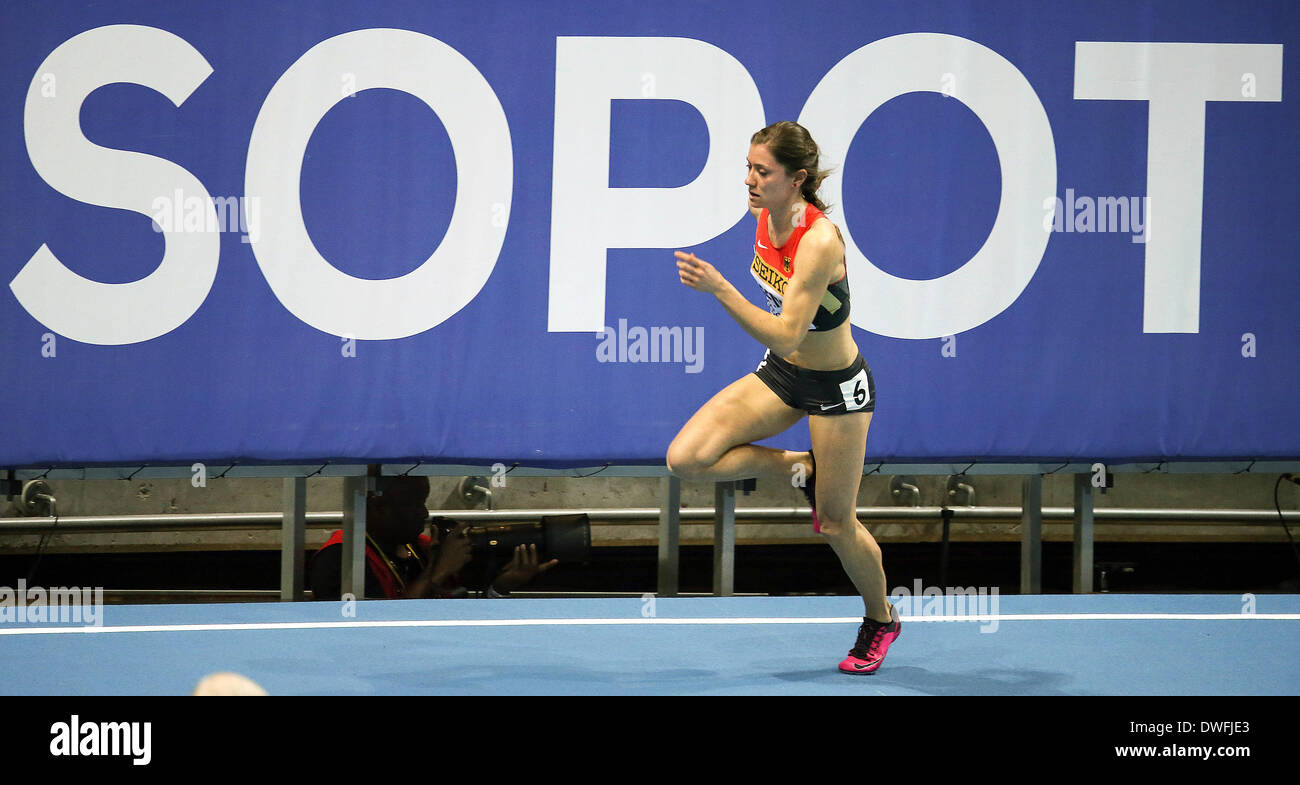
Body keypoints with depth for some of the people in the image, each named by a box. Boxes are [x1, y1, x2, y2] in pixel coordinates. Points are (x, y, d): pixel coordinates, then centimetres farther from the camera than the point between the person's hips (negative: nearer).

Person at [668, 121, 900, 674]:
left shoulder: (819, 241, -31)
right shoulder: (766, 216, -8)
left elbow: (785, 335, -35)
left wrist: (720, 289, -43)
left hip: (837, 386, -7)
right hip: (780, 375, 7)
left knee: (836, 524, 5)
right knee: (687, 458, -12)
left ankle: (880, 620, 32)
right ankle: (803, 469, 9)